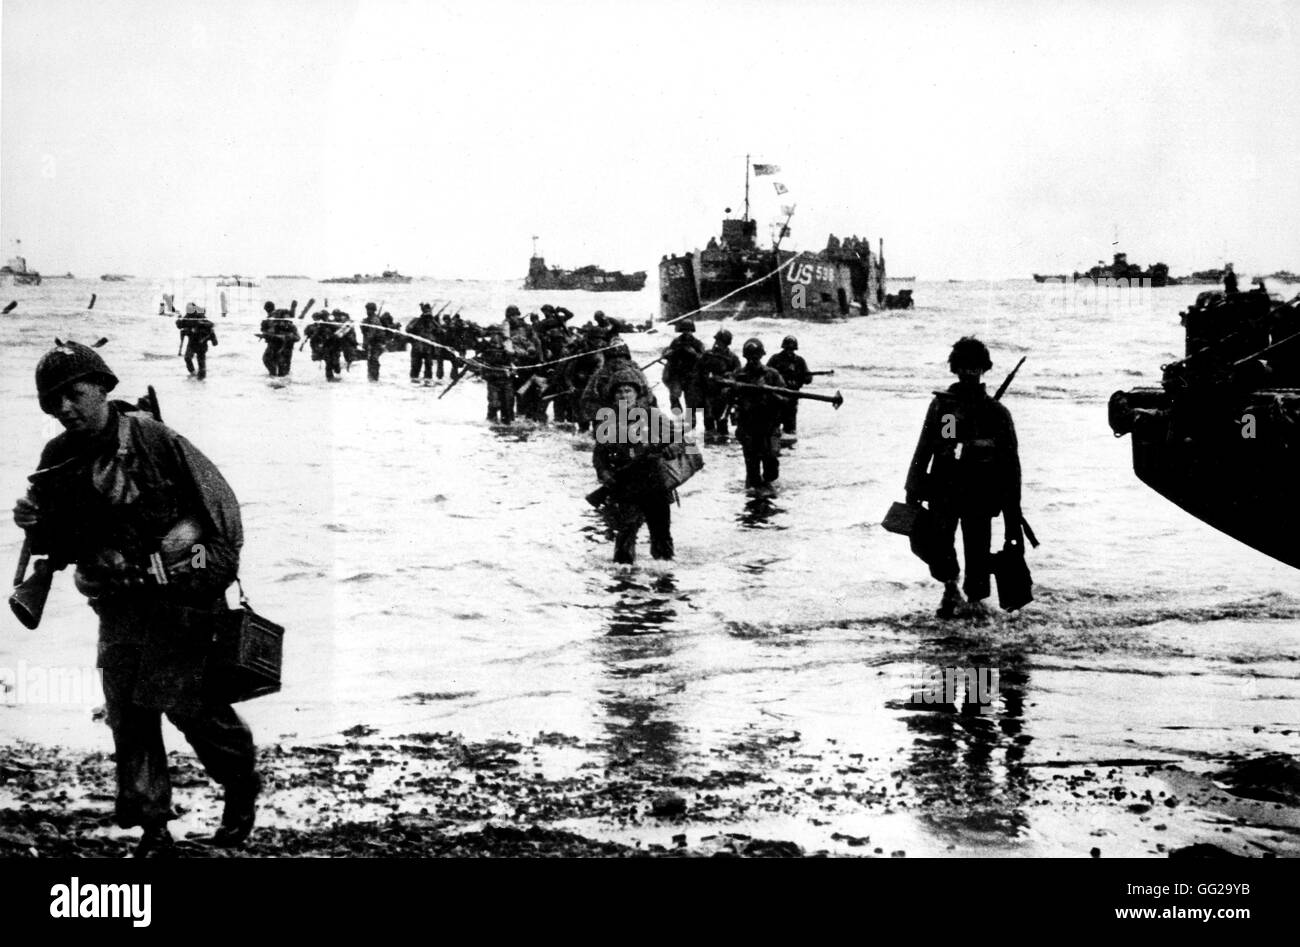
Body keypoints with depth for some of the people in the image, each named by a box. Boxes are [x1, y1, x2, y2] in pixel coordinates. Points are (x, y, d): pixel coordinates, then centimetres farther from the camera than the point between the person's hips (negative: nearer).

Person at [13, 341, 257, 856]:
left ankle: (242, 784, 21)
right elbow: (61, 546, 12)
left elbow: (217, 500, -8)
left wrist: (217, 568, -11)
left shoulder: (153, 439, -12)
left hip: (180, 595, -5)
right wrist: (36, 525, -10)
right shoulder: (58, 461, 4)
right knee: (126, 711, 4)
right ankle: (151, 822, 14)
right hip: (118, 605, 5)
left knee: (186, 700, -4)